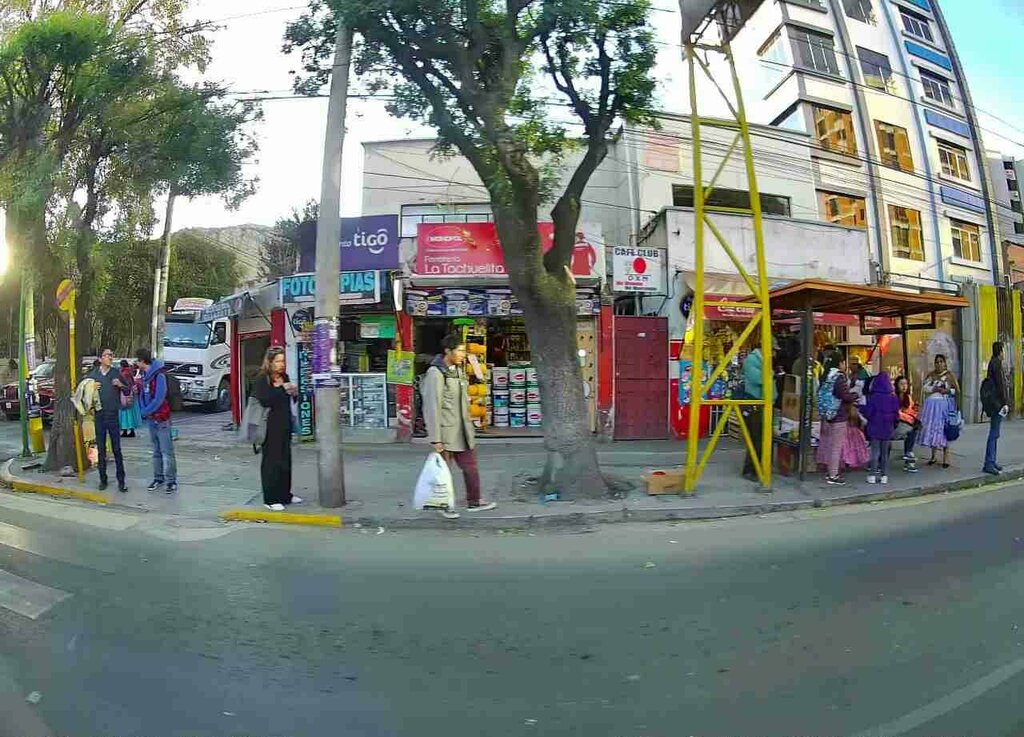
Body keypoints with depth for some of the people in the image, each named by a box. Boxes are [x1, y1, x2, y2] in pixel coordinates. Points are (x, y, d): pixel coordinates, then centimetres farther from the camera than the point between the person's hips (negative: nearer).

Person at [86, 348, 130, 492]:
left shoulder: (116, 373, 1)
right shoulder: (92, 374, 3)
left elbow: (128, 391, 8)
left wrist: (121, 385, -12)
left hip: (113, 415, -1)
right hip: (98, 416, 1)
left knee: (117, 449, 0)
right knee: (101, 449, 8)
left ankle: (121, 480, 4)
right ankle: (103, 479, 18)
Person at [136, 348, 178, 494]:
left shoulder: (158, 376, -16)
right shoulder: (145, 376, 10)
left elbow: (158, 399, -20)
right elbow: (143, 396, 16)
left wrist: (145, 412, -12)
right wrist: (143, 411, 0)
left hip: (161, 420, -8)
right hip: (151, 420, 8)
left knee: (167, 452, -5)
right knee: (156, 451, 15)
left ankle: (171, 481, -1)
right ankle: (158, 478, 24)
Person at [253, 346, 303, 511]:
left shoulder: (284, 377, 13)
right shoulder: (261, 379, -7)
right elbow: (263, 400, -21)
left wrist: (294, 393, 1)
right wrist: (280, 388, -20)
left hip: (285, 425, 7)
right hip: (270, 427, -7)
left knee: (285, 460, 12)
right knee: (271, 462, -3)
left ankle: (285, 494, 23)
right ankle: (271, 499, 4)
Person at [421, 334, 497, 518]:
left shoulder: (459, 370, 10)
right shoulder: (435, 373, -16)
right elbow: (432, 407, -18)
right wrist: (435, 438, -19)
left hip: (463, 429, 8)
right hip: (445, 431, -8)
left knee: (471, 466, 12)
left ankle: (474, 502, 24)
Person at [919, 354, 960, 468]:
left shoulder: (949, 375, 6)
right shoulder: (931, 375, 14)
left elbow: (957, 390, 3)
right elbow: (925, 387, 2)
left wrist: (947, 391, -11)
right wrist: (935, 389, -13)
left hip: (944, 405, -3)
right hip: (931, 404, 3)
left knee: (943, 430, -6)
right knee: (931, 429, 3)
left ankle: (946, 458, -2)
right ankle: (934, 456, 14)